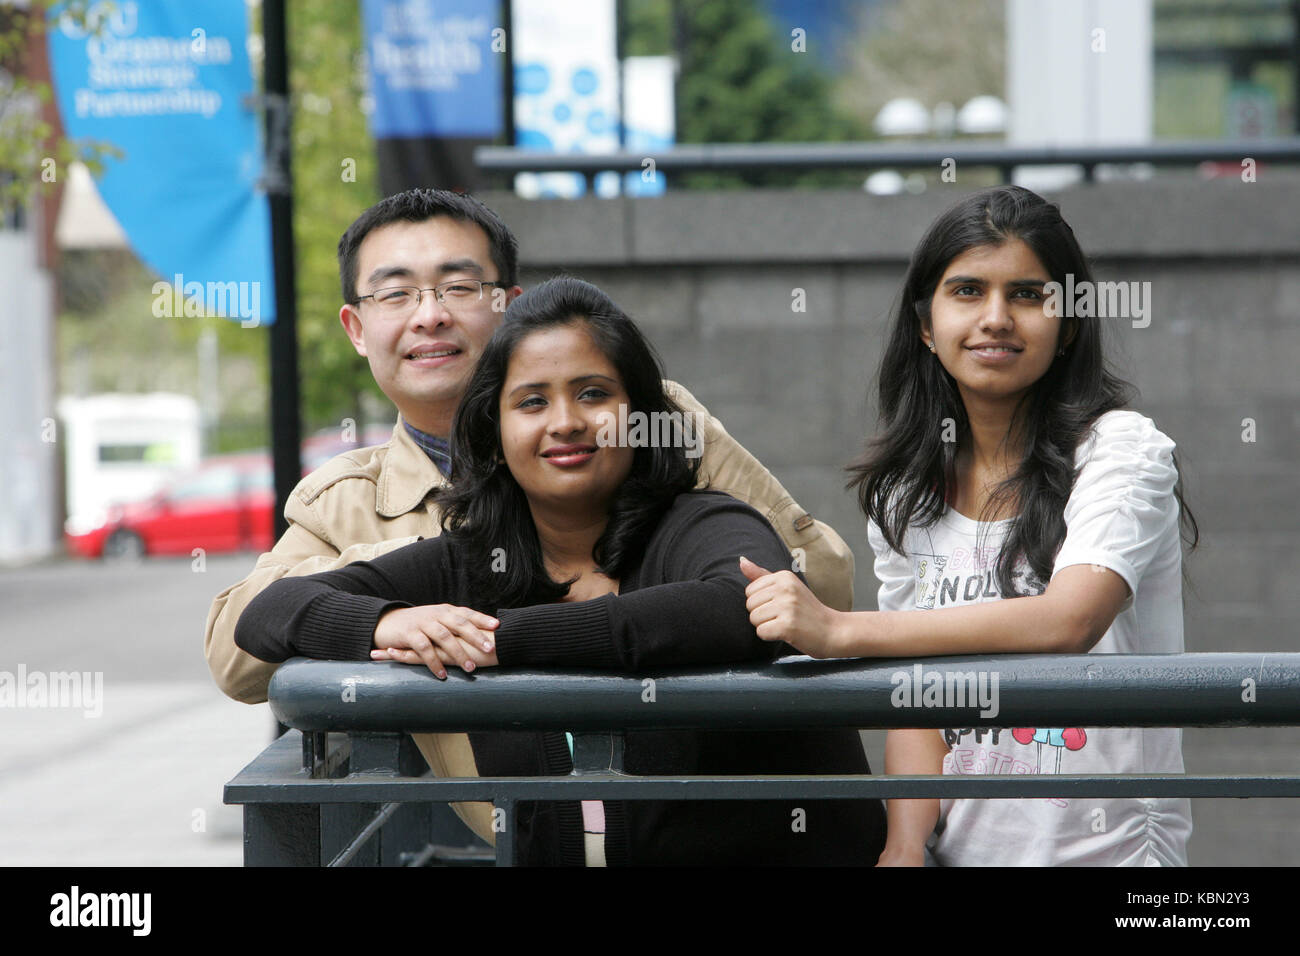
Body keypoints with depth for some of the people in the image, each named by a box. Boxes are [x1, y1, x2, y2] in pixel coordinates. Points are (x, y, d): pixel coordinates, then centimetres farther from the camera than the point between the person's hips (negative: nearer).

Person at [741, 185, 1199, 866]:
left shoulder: (1120, 449, -6)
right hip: (958, 850, 4)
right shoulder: (903, 490, 9)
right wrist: (904, 847, -11)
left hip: (1107, 851, -4)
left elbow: (1068, 619, -22)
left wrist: (838, 631, -25)